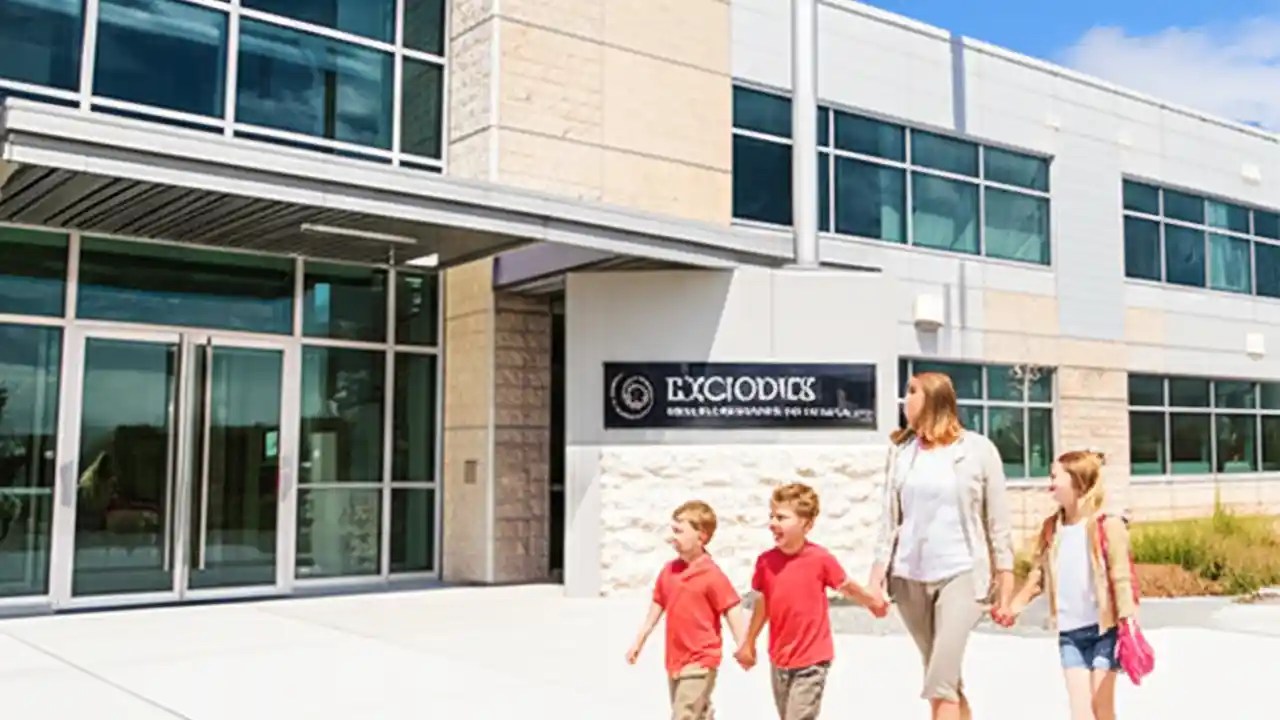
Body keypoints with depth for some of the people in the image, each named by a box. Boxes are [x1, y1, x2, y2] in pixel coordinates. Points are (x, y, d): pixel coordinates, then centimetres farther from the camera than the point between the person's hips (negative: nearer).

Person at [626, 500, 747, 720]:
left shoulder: (712, 575, -16)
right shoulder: (669, 570, 5)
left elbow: (733, 612, -14)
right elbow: (657, 607, 15)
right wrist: (638, 642, 19)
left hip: (700, 662, -7)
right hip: (675, 660, 8)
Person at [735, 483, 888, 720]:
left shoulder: (821, 558, -16)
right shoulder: (765, 561, -5)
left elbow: (846, 587, 1)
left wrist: (874, 603, 13)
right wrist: (749, 643, 16)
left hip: (812, 660, -5)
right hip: (779, 660, 5)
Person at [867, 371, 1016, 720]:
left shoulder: (978, 449, -3)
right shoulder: (902, 450, 7)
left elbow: (999, 520, 0)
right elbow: (889, 517, 7)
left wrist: (1005, 581, -1)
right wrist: (878, 570, -1)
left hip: (962, 573, -4)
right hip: (910, 577, 4)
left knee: (940, 681, -13)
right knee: (945, 677, 12)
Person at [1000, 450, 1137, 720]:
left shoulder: (1107, 525, -9)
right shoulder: (1051, 528, 6)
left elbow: (1121, 578, -10)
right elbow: (1038, 575, 10)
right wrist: (1016, 605, 0)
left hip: (1103, 629, -4)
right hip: (1069, 633, 4)